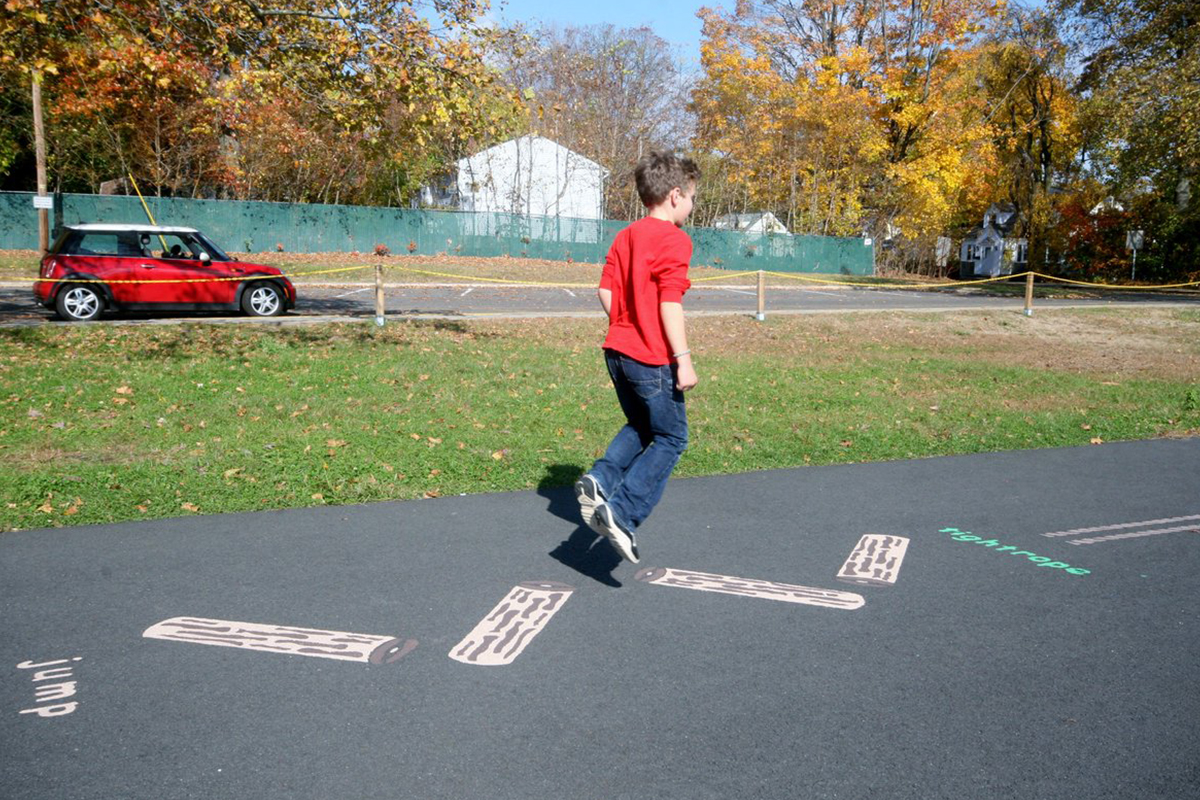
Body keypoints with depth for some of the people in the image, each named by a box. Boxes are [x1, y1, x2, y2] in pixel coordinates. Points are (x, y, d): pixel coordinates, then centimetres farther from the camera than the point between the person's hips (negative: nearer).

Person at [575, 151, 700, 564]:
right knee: (670, 439, 5)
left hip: (618, 351, 8)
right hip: (653, 359, -8)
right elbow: (670, 303, -19)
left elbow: (606, 291, 10)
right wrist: (683, 358, -18)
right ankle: (621, 514, -6)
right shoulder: (674, 240, -12)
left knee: (640, 428, 25)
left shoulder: (624, 237, 11)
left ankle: (600, 480, 3)